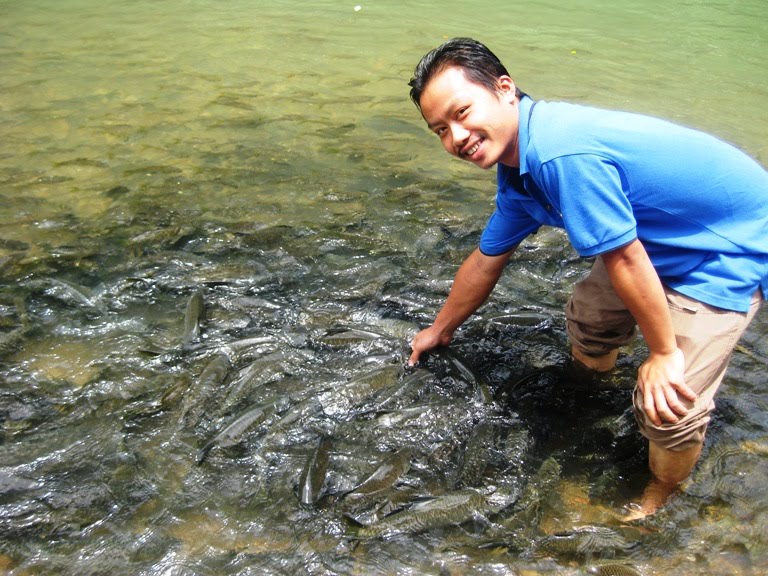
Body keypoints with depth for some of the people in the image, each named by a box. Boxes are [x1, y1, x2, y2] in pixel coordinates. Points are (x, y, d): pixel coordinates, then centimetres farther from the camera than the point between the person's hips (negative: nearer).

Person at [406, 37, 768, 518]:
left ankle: (662, 497, 20)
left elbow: (625, 258, -28)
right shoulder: (518, 174, -3)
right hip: (667, 239, 9)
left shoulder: (563, 154, -35)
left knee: (668, 404, -11)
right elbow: (487, 260, 10)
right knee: (588, 313, 19)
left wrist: (663, 354, -15)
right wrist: (441, 330, 22)